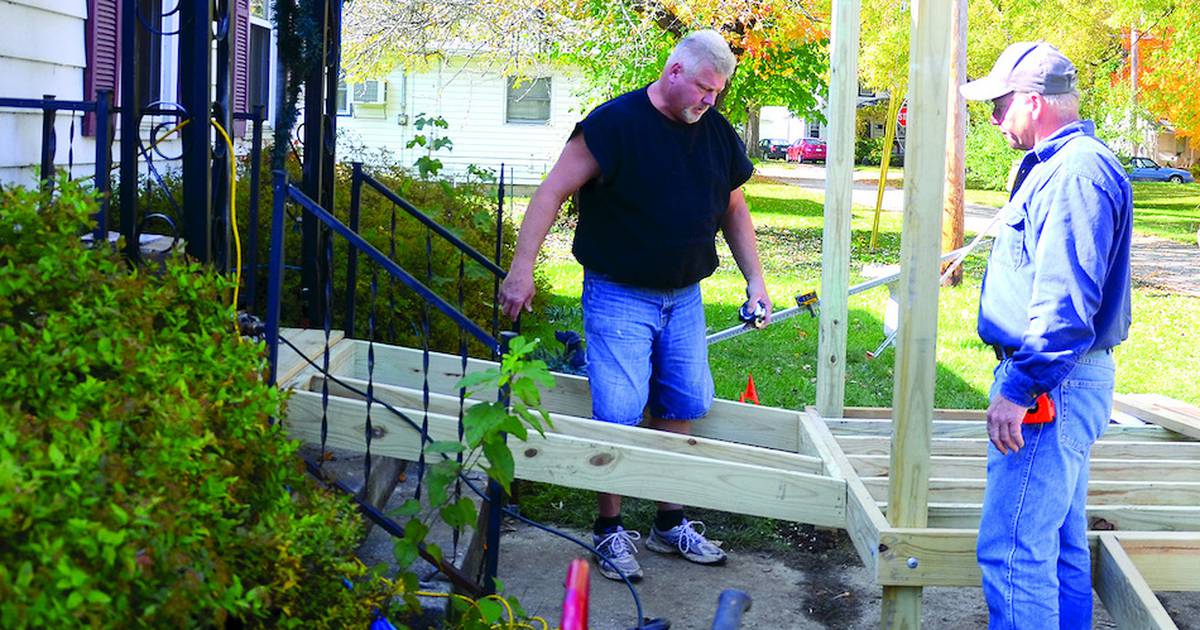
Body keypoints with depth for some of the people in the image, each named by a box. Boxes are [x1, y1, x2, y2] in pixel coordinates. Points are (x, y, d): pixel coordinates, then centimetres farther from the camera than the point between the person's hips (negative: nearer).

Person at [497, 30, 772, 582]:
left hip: (683, 297, 6)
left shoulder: (718, 133, 6)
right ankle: (610, 530, 9)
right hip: (618, 296, -6)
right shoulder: (616, 122, -13)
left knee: (684, 407, 9)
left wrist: (755, 281, 12)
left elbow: (734, 211, 18)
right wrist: (523, 268, -18)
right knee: (619, 416, -8)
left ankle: (669, 522, 24)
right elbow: (554, 191, -13)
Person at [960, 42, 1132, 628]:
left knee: (1012, 551, -9)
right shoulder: (1056, 166, 16)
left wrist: (1018, 387, -24)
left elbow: (1066, 301, -26)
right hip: (1061, 384, 11)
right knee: (1060, 544, 18)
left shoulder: (1076, 172, -19)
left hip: (1052, 383, -11)